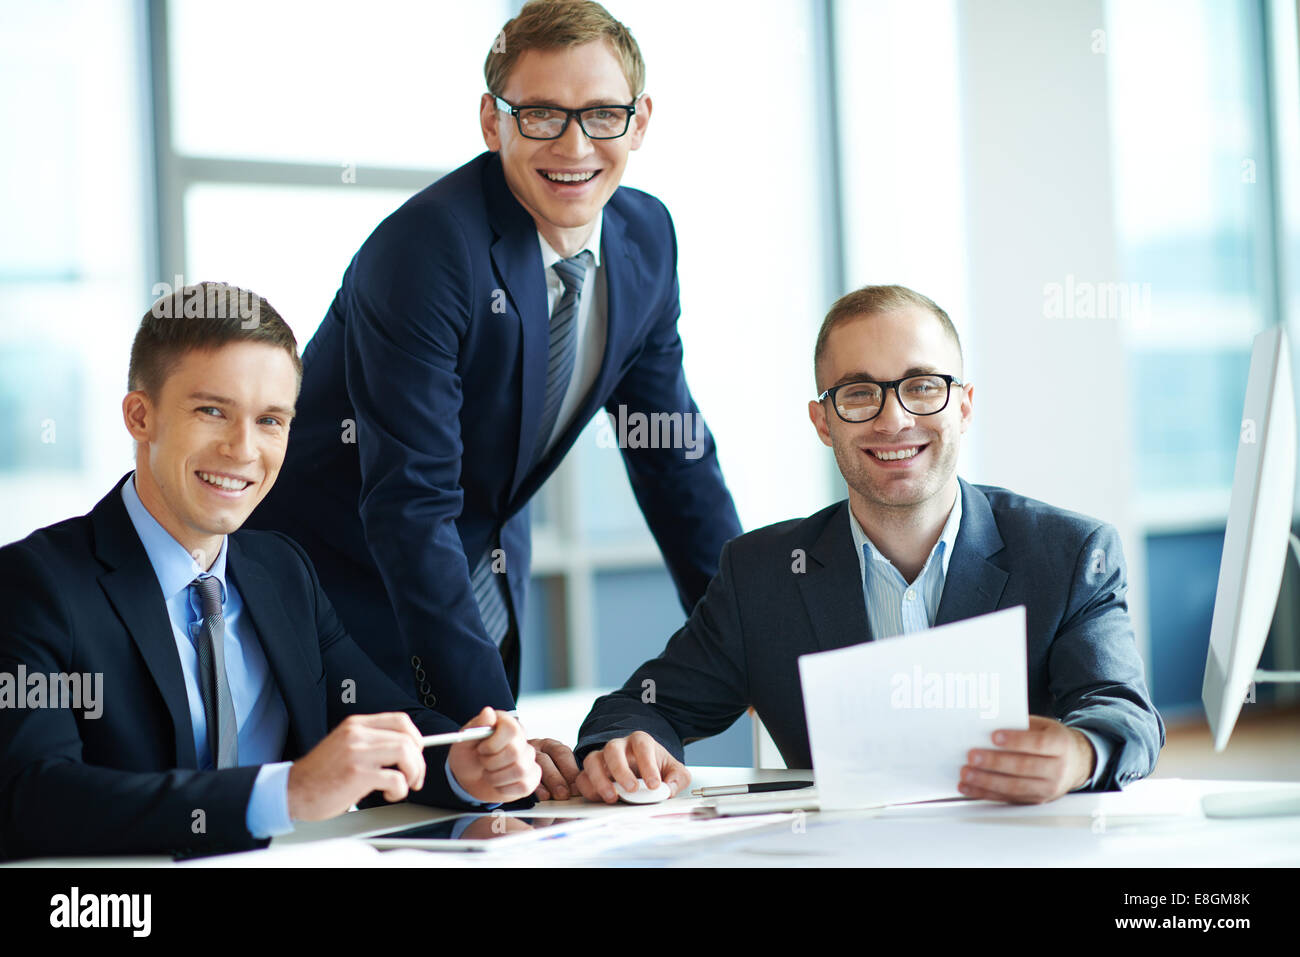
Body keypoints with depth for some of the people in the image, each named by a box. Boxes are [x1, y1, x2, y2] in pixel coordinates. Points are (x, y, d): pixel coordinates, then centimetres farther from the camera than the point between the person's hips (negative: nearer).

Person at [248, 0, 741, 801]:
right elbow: (408, 505, -29)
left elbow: (674, 453, 8)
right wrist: (491, 725, -33)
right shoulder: (427, 248, -26)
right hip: (351, 585, -6)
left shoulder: (647, 238, -3)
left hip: (484, 587, 7)